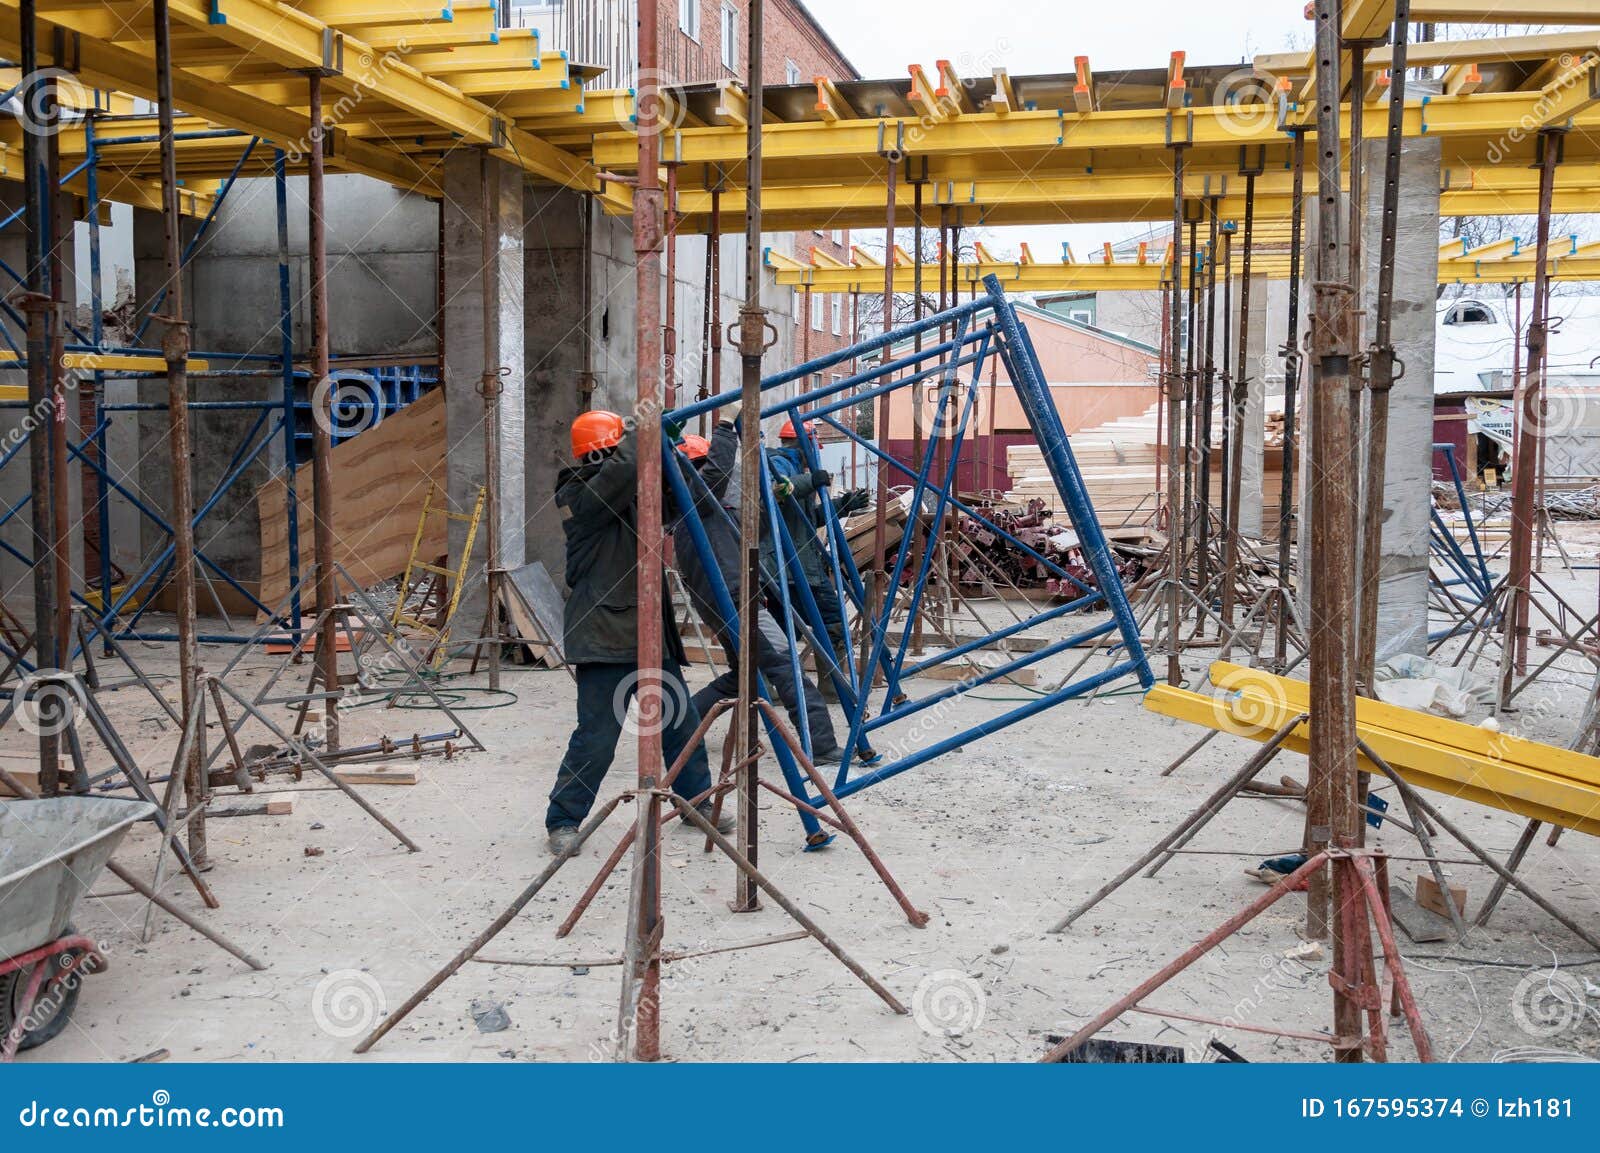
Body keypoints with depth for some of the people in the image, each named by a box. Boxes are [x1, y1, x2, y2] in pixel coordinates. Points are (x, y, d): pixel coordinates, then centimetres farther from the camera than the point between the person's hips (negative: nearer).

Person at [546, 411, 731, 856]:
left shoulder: (620, 493, 16)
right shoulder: (581, 496, -12)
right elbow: (628, 467, -26)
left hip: (646, 633, 9)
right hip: (604, 637, -9)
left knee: (682, 720, 14)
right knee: (596, 735, -7)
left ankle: (696, 801, 30)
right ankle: (563, 822, 7)